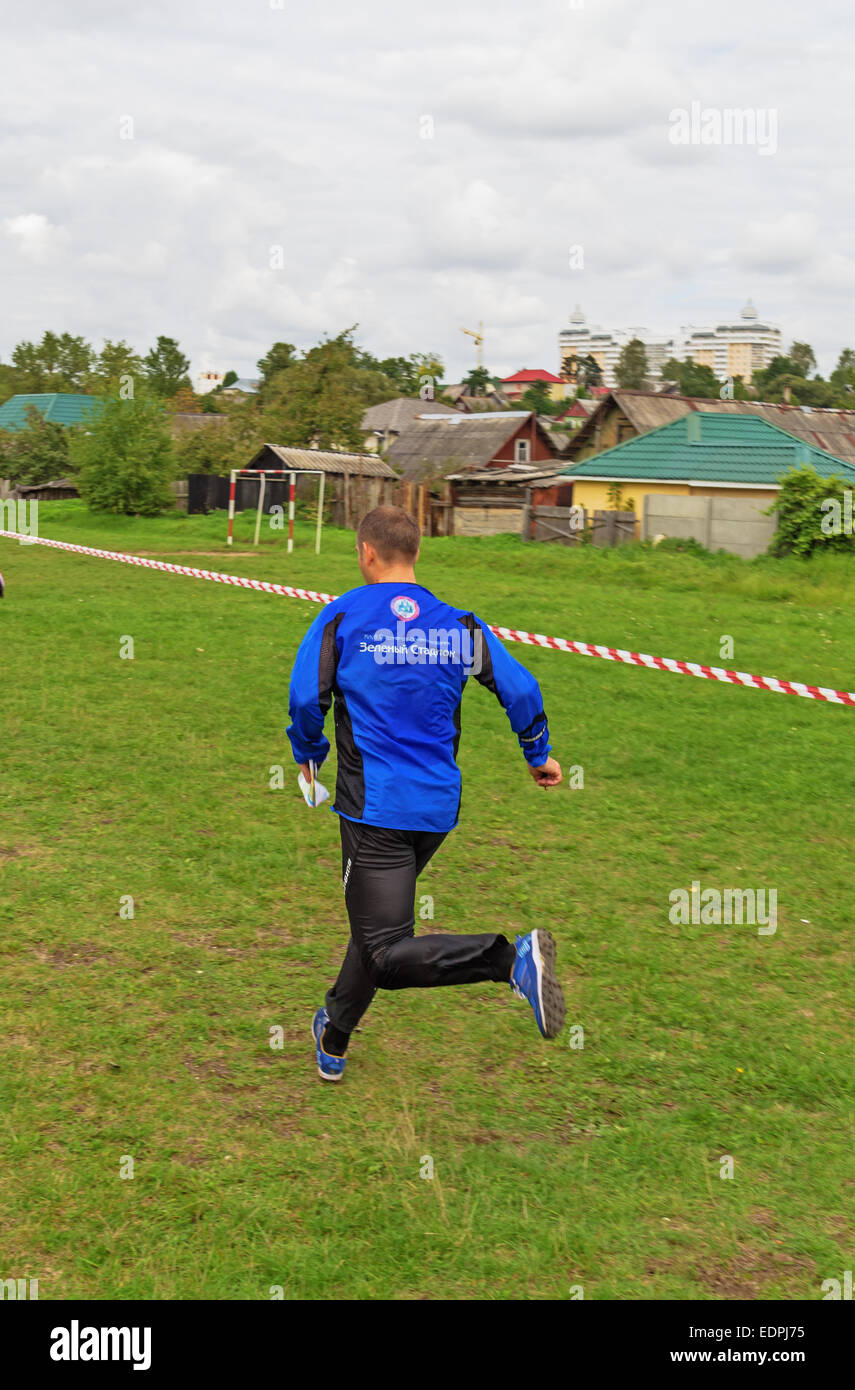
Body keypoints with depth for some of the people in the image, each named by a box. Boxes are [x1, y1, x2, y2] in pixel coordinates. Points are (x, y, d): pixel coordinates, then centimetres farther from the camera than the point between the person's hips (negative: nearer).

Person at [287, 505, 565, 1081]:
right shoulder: (460, 622, 6)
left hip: (374, 806, -6)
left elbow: (306, 698, -7)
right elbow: (520, 689, 2)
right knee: (376, 922, 23)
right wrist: (539, 755, 18)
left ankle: (512, 957, -31)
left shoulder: (341, 616, -2)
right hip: (440, 805, 6)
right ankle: (334, 1038, 37)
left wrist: (309, 756, 13)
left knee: (388, 954, -10)